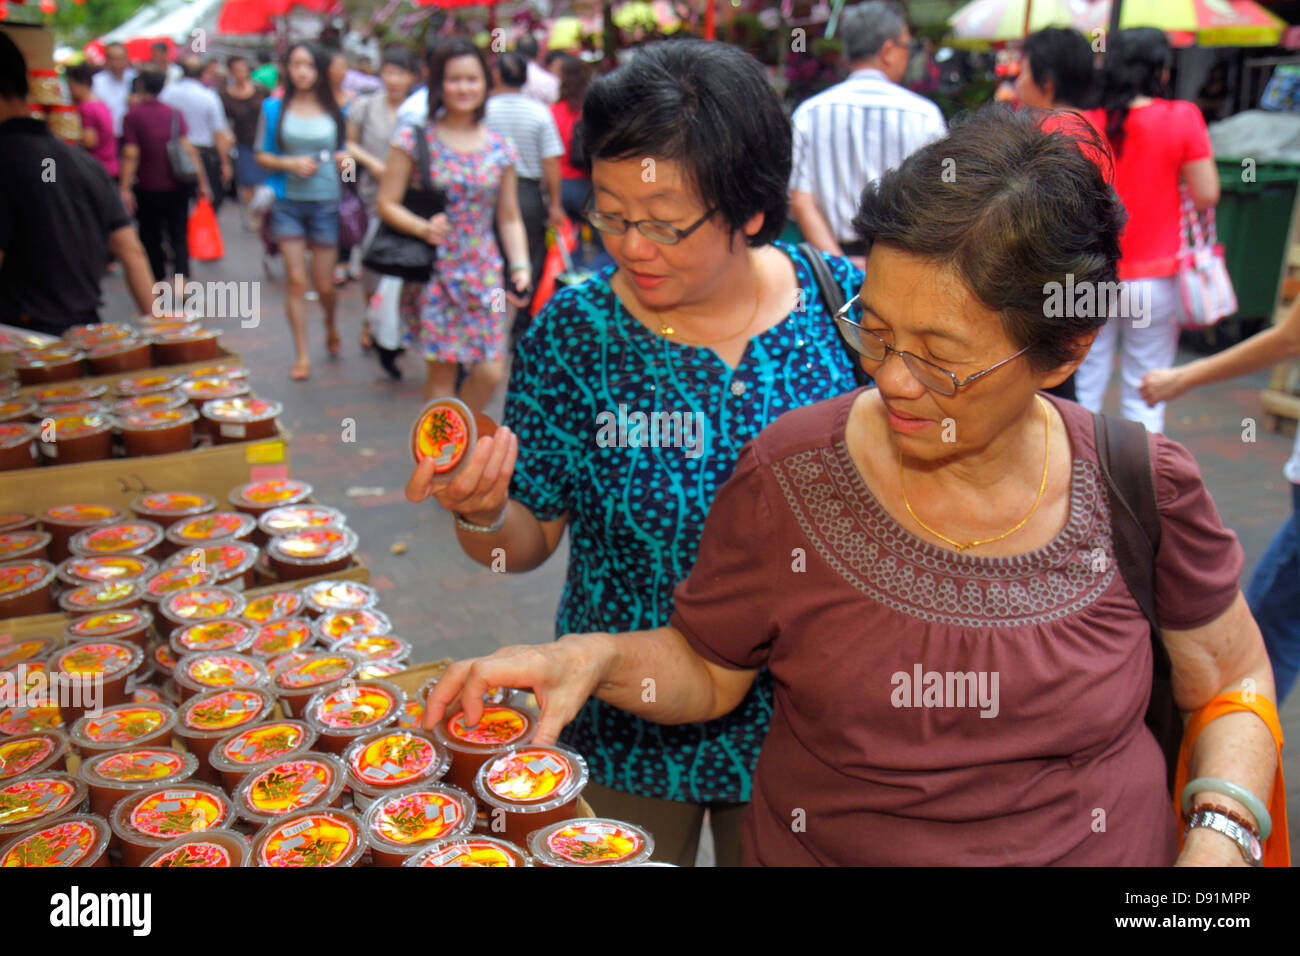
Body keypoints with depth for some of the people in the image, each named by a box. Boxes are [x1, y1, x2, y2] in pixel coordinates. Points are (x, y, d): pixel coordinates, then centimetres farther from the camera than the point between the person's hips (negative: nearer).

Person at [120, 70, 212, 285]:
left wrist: (125, 188, -13)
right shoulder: (174, 113, 1)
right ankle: (181, 277, -15)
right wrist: (202, 182, -3)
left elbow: (131, 155, -12)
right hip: (177, 186, 2)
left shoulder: (132, 115, -6)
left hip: (148, 188, -2)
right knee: (179, 235, 4)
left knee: (151, 236, 14)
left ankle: (159, 279, 20)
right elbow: (188, 148, -5)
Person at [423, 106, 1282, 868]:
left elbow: (1232, 688, 1)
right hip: (817, 846, 0)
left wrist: (1218, 840, -14)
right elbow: (705, 669, -4)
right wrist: (597, 656, -22)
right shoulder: (789, 477, -16)